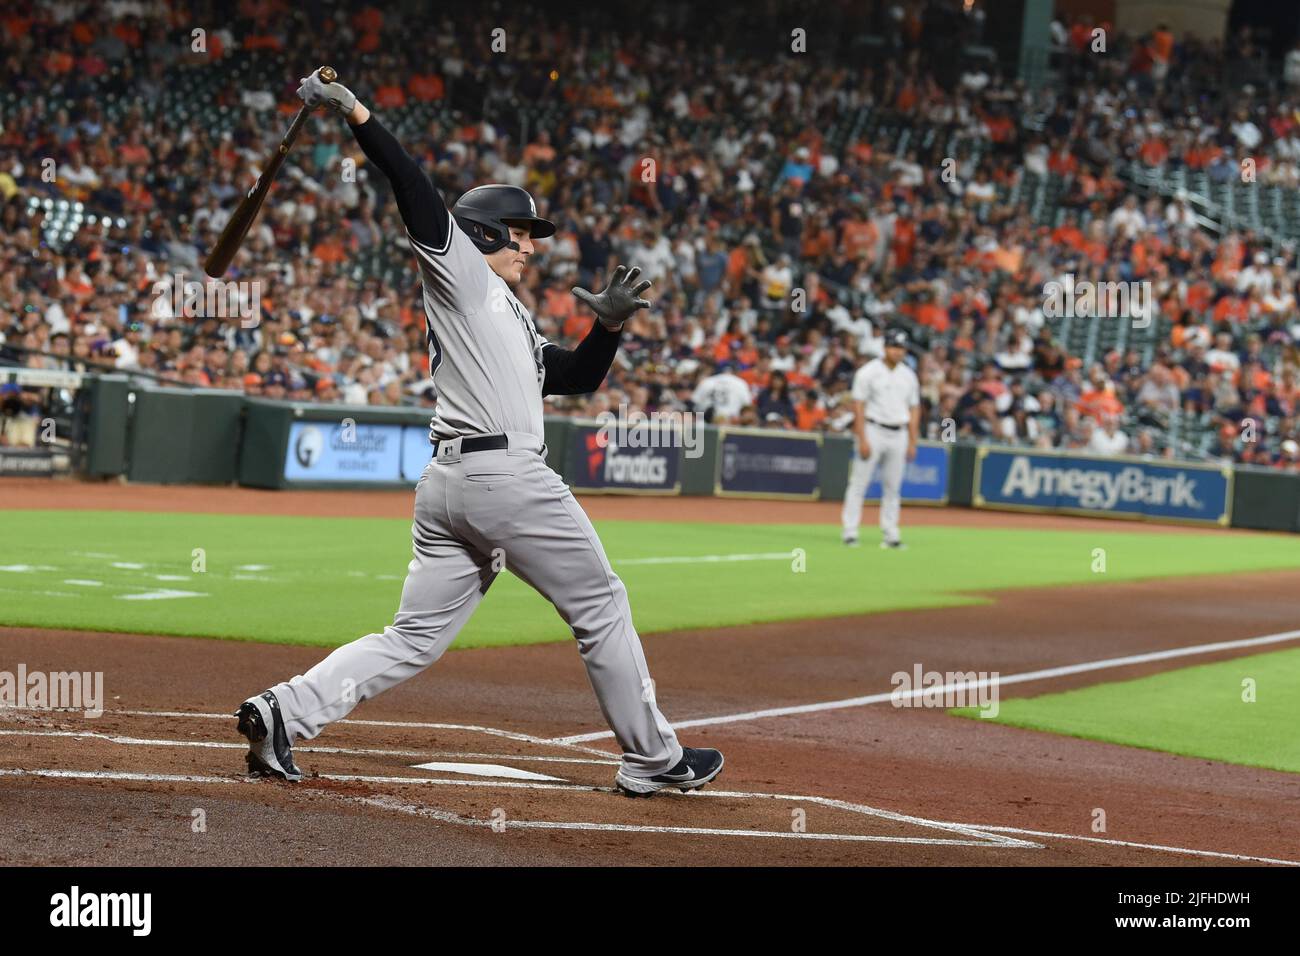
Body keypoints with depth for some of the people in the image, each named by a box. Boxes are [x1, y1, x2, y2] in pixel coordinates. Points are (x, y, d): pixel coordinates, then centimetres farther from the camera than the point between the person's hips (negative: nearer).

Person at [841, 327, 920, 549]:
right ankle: (850, 531, -5)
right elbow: (859, 406, -8)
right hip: (873, 431, -4)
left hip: (898, 435, 5)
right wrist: (862, 440, -14)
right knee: (859, 482, -6)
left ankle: (890, 534, 9)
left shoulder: (908, 376, 11)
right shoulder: (868, 372, -4)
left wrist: (912, 442, 7)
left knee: (893, 487, 5)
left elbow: (914, 409, 13)